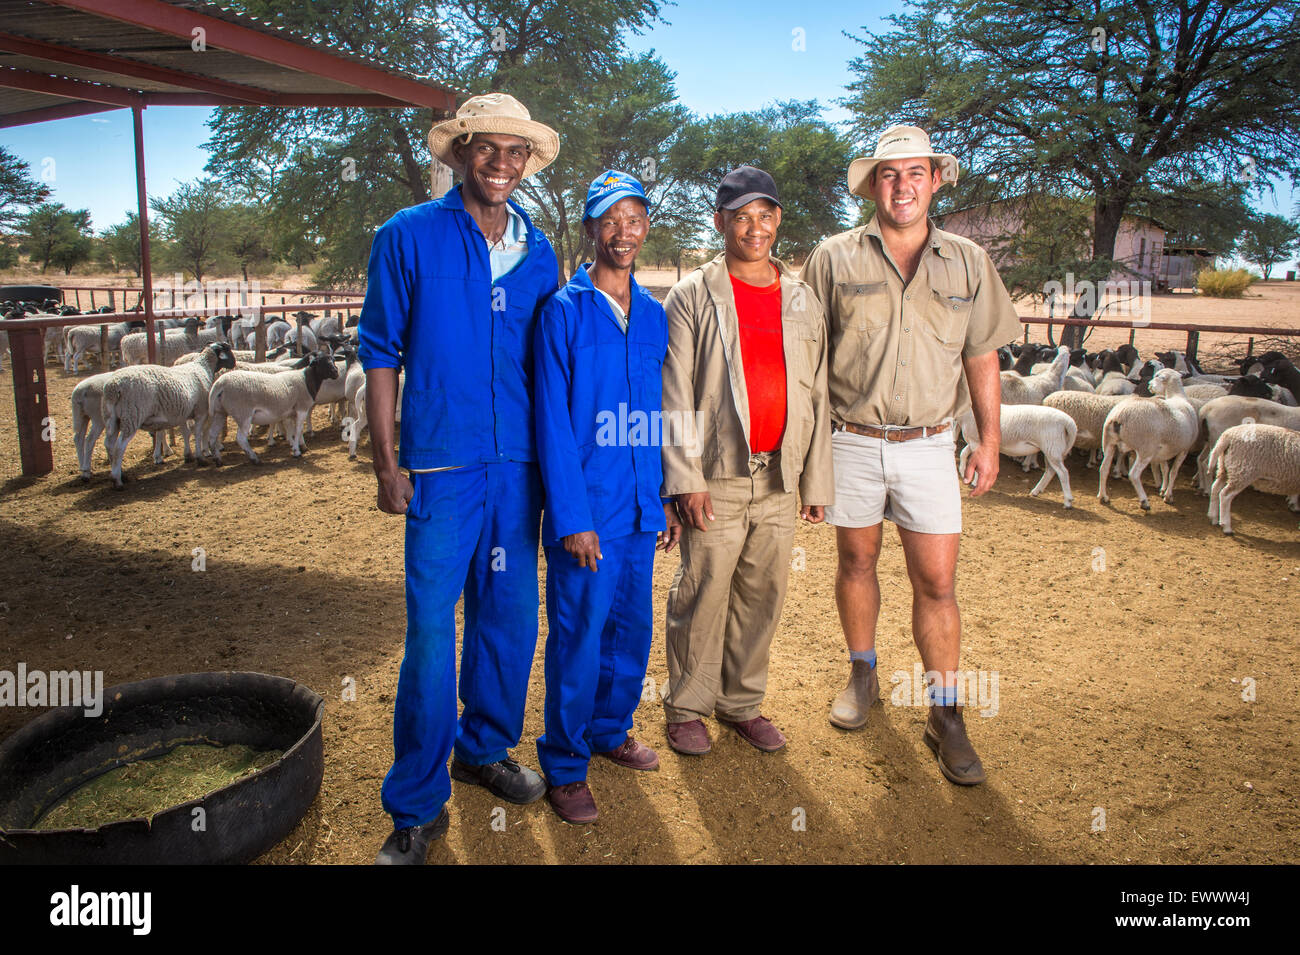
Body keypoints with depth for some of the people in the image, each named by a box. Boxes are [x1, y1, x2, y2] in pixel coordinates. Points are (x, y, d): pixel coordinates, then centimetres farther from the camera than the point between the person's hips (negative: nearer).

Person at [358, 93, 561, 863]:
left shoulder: (538, 251, 10)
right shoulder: (409, 237, -1)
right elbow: (382, 354, -1)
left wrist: (552, 461, 10)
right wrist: (386, 465, -6)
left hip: (520, 466, 4)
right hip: (441, 466, -4)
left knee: (511, 618, 12)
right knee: (431, 633, -2)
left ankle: (486, 749, 35)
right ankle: (418, 807, 12)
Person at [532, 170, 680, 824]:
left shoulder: (653, 315, 9)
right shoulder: (564, 311, -6)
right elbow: (552, 422, -11)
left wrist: (664, 498, 11)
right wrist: (572, 517, -15)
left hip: (639, 507, 5)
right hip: (585, 512, -5)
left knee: (633, 630, 15)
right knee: (578, 639, 2)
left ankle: (609, 732, 36)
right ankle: (564, 765, 19)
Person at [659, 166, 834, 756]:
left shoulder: (803, 301, 12)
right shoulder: (692, 296, 1)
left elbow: (816, 397, 12)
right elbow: (675, 396, -4)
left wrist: (816, 482, 9)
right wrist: (685, 479, -12)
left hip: (780, 479, 4)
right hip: (717, 478, -4)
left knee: (763, 595, 10)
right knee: (702, 595, 2)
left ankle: (742, 703, 26)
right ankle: (687, 708, 19)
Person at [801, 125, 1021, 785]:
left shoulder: (968, 263, 6)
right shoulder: (834, 259, 0)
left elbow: (981, 358, 9)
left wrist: (989, 440, 4)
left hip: (927, 445, 1)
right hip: (851, 440, 0)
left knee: (937, 581, 1)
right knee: (856, 562, 13)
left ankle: (945, 715, 12)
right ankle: (863, 674, 34)